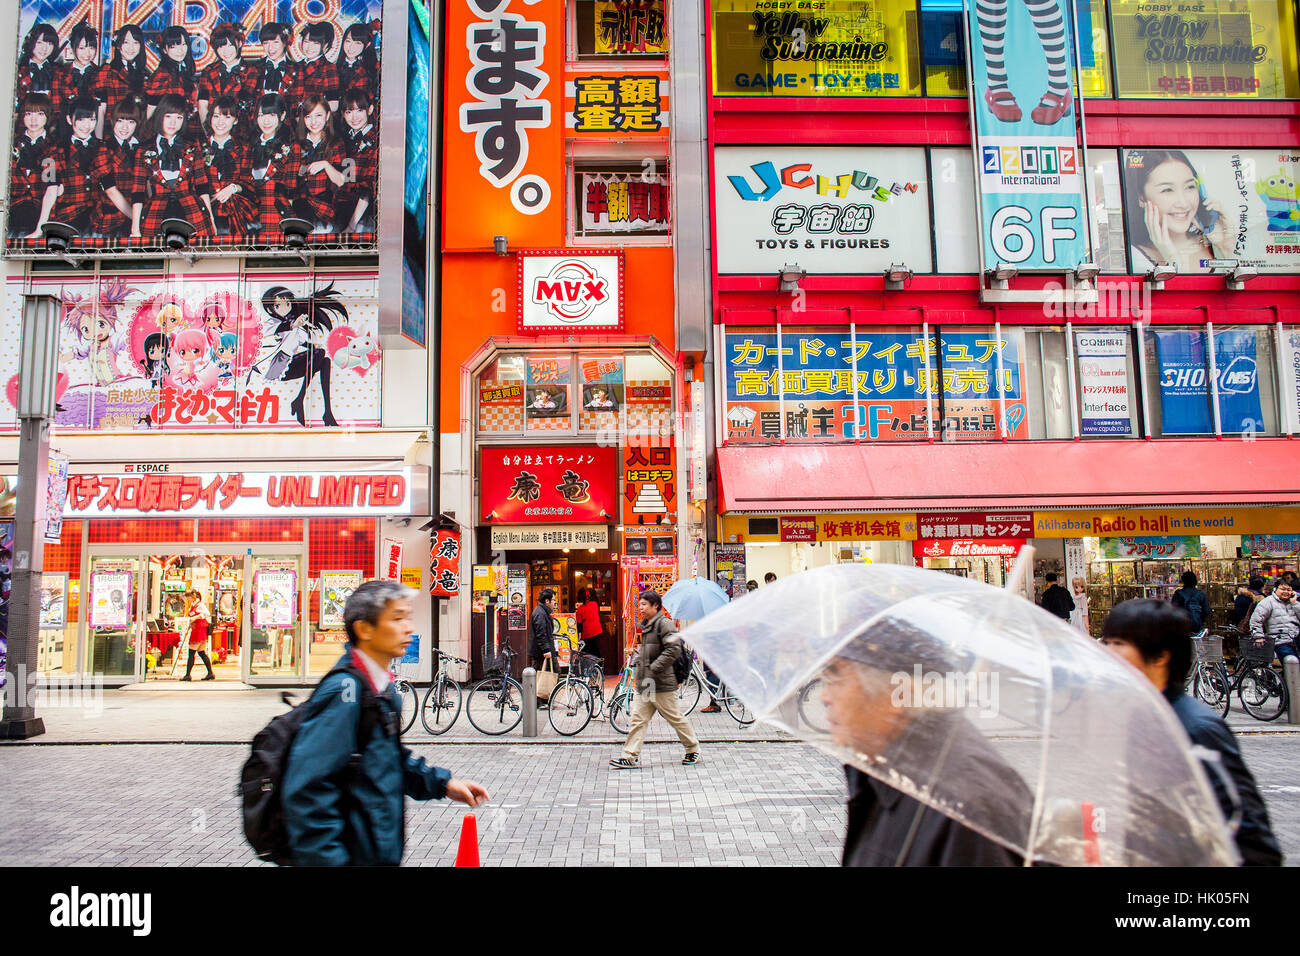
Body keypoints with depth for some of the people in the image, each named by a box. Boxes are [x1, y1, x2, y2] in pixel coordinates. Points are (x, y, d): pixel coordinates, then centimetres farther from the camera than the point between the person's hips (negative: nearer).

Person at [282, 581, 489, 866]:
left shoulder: (383, 688, 7)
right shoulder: (344, 691, -23)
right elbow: (307, 790, -26)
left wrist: (442, 783, 8)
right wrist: (328, 860, -26)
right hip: (354, 856, -9)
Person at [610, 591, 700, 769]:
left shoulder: (664, 623, -12)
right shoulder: (647, 626, 16)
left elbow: (674, 648, -22)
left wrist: (654, 668, -21)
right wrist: (638, 672, 15)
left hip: (662, 684, -8)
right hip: (644, 684, 8)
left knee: (676, 719, 5)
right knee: (638, 719, 3)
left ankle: (693, 749, 21)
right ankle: (631, 757, 5)